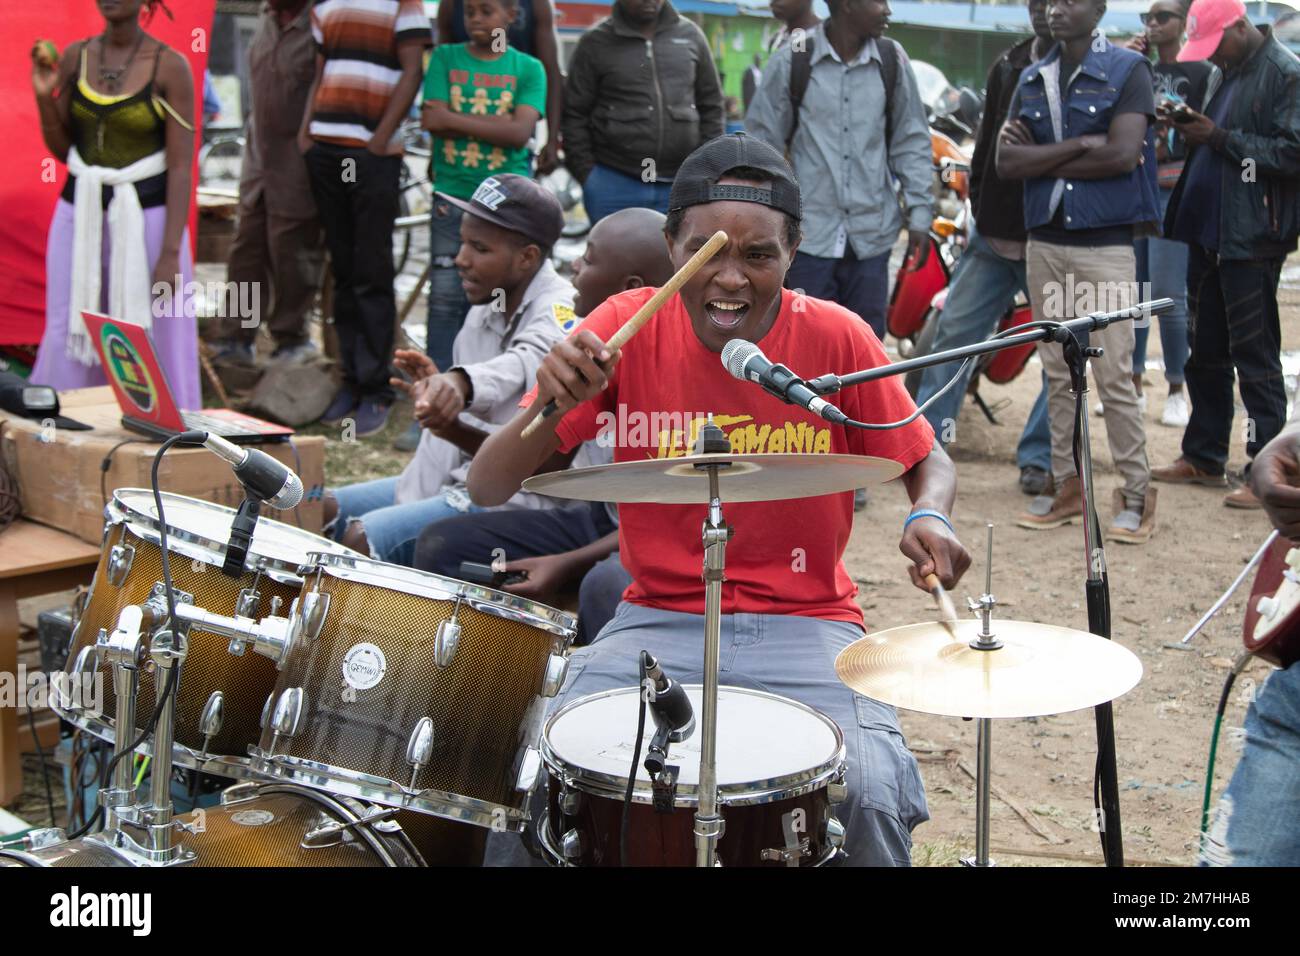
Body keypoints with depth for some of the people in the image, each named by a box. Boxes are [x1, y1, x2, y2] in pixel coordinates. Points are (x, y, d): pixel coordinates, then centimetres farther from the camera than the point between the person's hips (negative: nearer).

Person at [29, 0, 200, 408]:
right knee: (69, 339, 4)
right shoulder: (75, 57, 5)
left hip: (145, 217, -4)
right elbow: (61, 149, 11)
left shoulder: (169, 67, -7)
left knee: (150, 344, -2)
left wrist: (170, 253, -14)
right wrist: (44, 97, -6)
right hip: (80, 215, 4)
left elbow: (181, 167, -9)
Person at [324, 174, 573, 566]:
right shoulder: (484, 309, 11)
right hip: (456, 478, 10)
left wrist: (459, 381, -60)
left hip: (516, 497, -10)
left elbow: (527, 362, -43)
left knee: (363, 539, -23)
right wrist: (432, 394, -1)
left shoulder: (558, 312, -17)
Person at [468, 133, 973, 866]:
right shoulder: (628, 326, -7)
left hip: (806, 626, 0)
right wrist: (555, 405, -30)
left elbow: (927, 461, 8)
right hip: (658, 622, 1)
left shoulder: (837, 339, -7)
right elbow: (489, 489, -9)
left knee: (869, 797, -25)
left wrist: (930, 518, -16)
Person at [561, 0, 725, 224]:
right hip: (613, 184, -2)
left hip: (681, 185, 2)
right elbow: (574, 115, 3)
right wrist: (586, 174, -4)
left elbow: (711, 106, 13)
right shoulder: (596, 43, 2)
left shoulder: (690, 36, 9)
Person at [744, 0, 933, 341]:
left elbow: (911, 143, 10)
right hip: (808, 236, -2)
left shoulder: (892, 60, 5)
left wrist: (919, 216, 4)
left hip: (872, 236, 2)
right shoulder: (791, 61, -3)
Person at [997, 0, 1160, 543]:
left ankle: (1137, 493, 4)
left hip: (1105, 244, -5)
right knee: (1057, 373, 9)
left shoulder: (1127, 70, -3)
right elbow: (1006, 162, -1)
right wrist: (1079, 143, -12)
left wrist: (1041, 159, -9)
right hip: (1044, 242, 5)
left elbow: (1123, 154, -17)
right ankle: (1066, 487, 18)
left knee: (1114, 375, -6)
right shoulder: (1031, 80, 11)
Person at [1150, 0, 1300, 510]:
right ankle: (1203, 457, 25)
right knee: (1204, 351, 14)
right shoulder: (1223, 72, 15)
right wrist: (1192, 128, 3)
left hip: (1251, 238, -8)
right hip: (1207, 231, 8)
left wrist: (1221, 138, -20)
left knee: (1255, 357, -4)